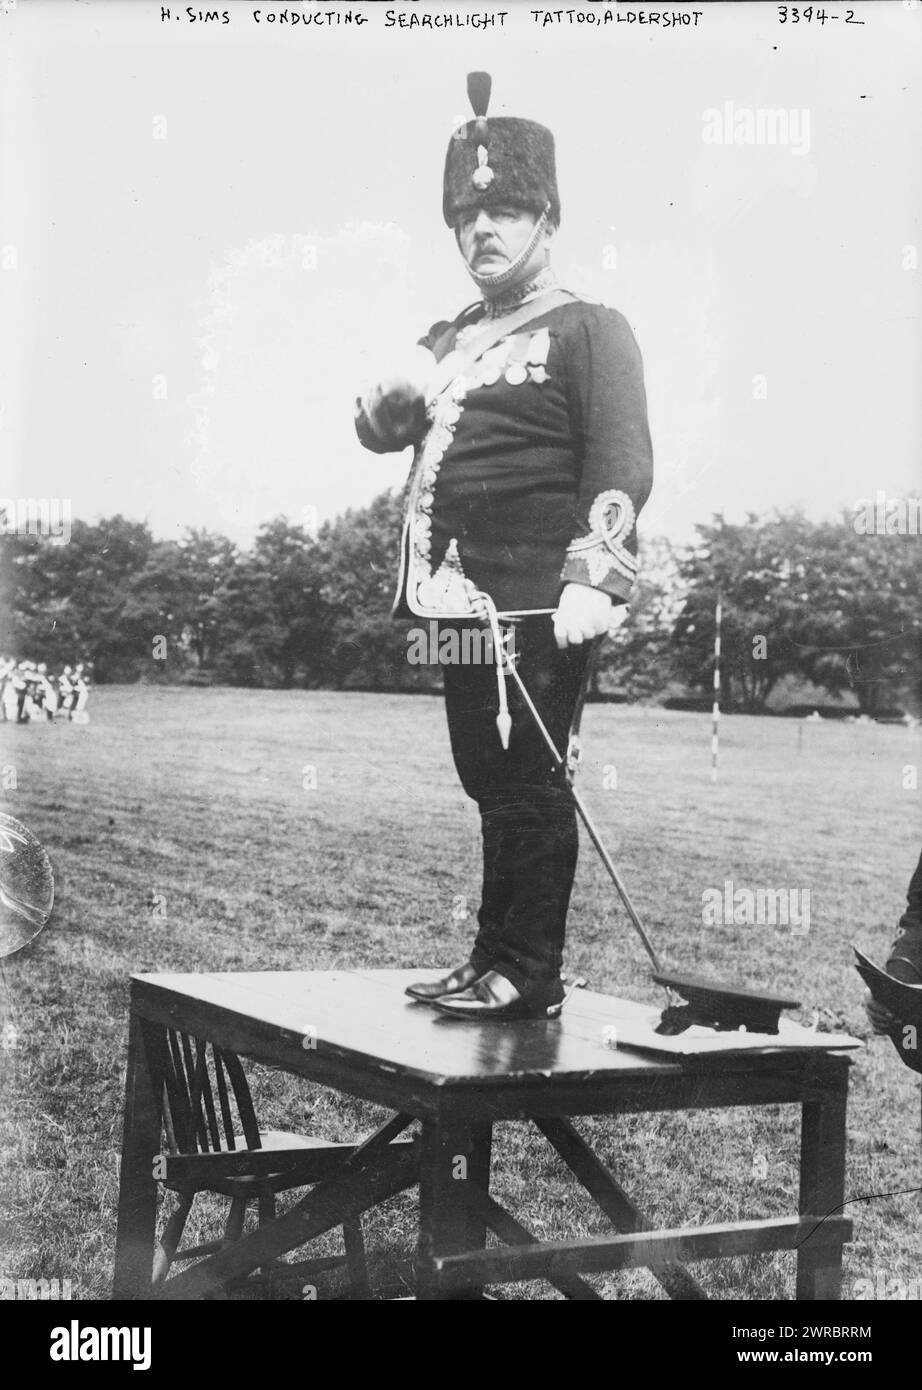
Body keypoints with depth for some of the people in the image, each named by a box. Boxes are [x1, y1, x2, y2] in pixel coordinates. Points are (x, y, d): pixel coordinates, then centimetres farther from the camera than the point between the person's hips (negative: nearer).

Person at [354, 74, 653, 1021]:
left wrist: (594, 581, -23)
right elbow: (377, 433, 16)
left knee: (527, 785, -5)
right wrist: (398, 397, -7)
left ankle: (527, 977, 2)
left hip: (536, 606, -7)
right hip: (462, 603, 7)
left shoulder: (588, 330, 0)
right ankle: (493, 960, 20)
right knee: (490, 787, 12)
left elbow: (622, 465, -11)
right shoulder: (451, 339, 22)